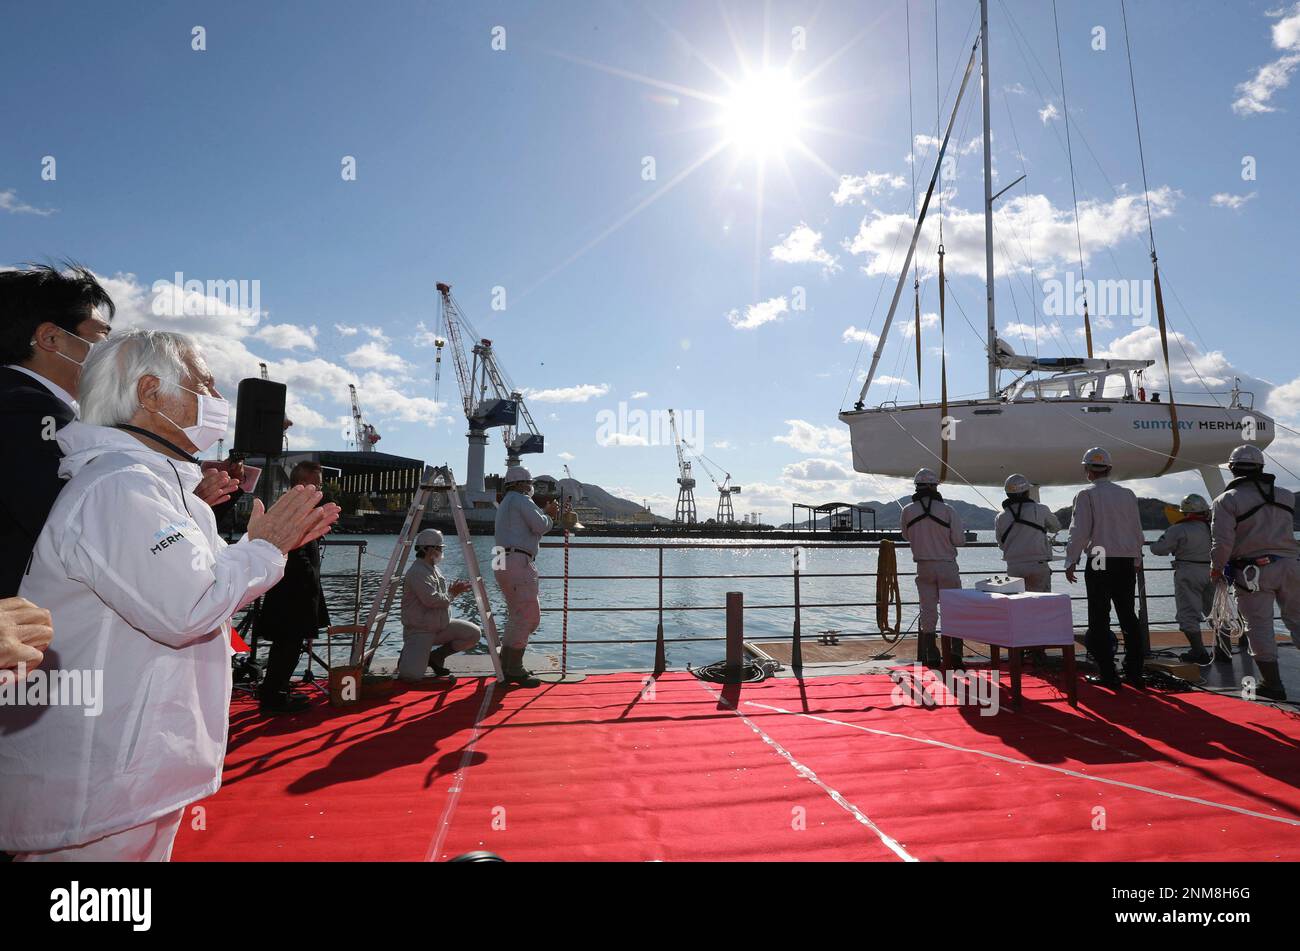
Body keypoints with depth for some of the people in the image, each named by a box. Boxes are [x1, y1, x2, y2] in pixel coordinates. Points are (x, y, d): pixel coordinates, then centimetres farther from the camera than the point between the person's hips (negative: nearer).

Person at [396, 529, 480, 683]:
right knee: (412, 676, -23)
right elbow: (432, 600, -29)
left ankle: (436, 657, 10)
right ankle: (407, 657, 14)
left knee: (474, 633, -6)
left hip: (441, 627, 8)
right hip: (419, 630, -8)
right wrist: (452, 593, -11)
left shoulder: (434, 569, 12)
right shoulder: (417, 572, -18)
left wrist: (454, 590, -2)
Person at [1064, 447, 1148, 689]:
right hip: (1127, 562, 5)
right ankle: (1134, 672, 16)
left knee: (1100, 619, 2)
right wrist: (1136, 560, 23)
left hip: (1100, 562, -5)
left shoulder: (1086, 495, -6)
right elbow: (1137, 531, 12)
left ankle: (1107, 674, 4)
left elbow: (1079, 531, -9)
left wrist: (1070, 562, -3)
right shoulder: (1128, 494, 8)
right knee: (1128, 616, 12)